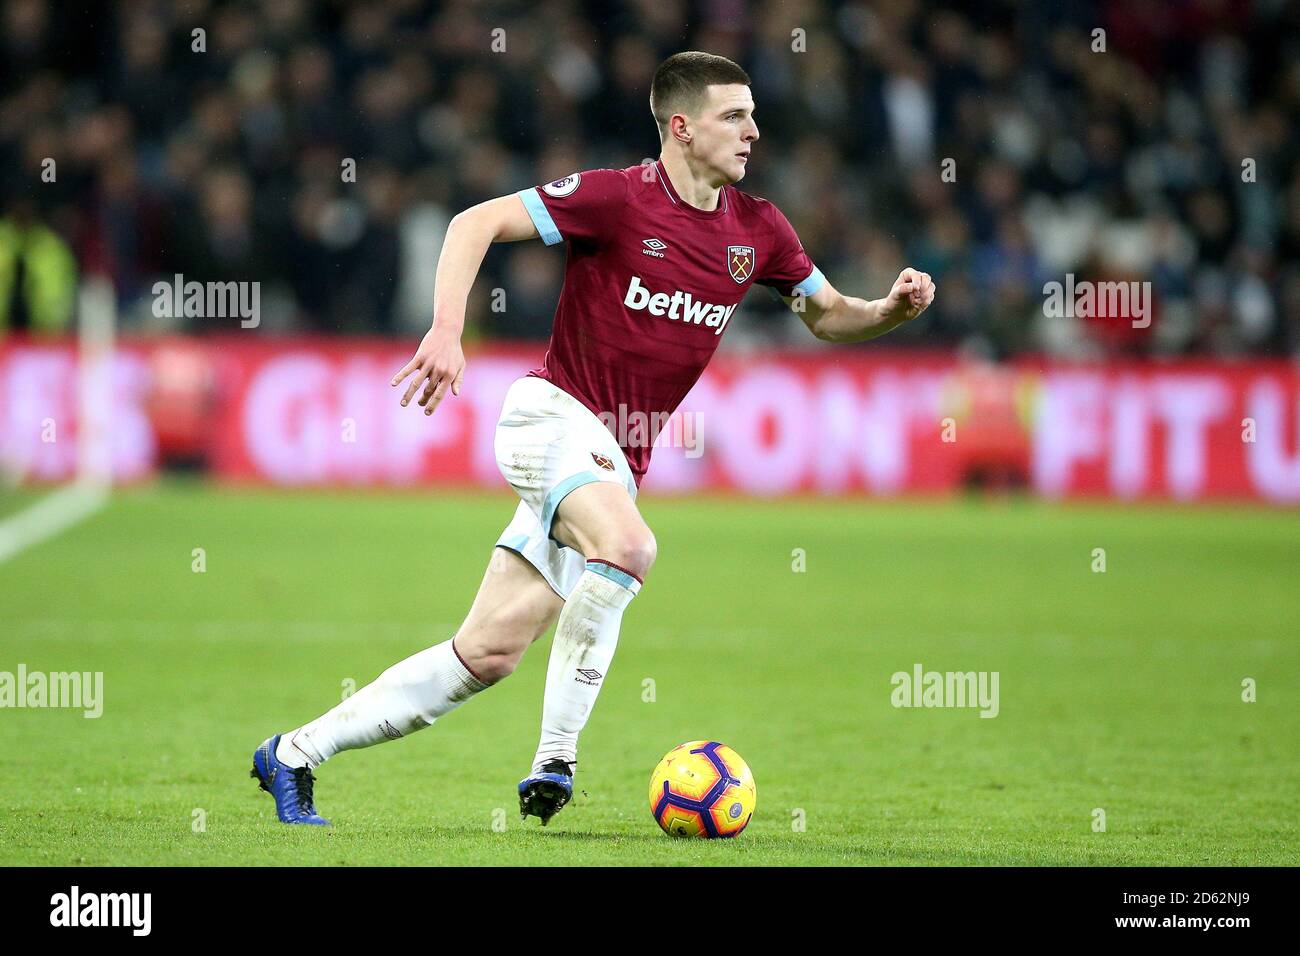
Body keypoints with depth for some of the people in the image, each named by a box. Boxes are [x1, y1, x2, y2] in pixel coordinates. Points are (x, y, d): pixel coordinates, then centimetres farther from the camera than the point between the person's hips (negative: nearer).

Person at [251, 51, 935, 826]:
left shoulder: (758, 229, 6)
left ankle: (295, 754, 11)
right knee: (628, 544, -35)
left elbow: (829, 316, 18)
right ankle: (556, 762, -26)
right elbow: (477, 222, -12)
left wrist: (893, 309, -3)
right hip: (553, 414, -6)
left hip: (617, 461, 6)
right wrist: (447, 333, -24)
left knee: (490, 654, 1)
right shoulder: (619, 198, -11)